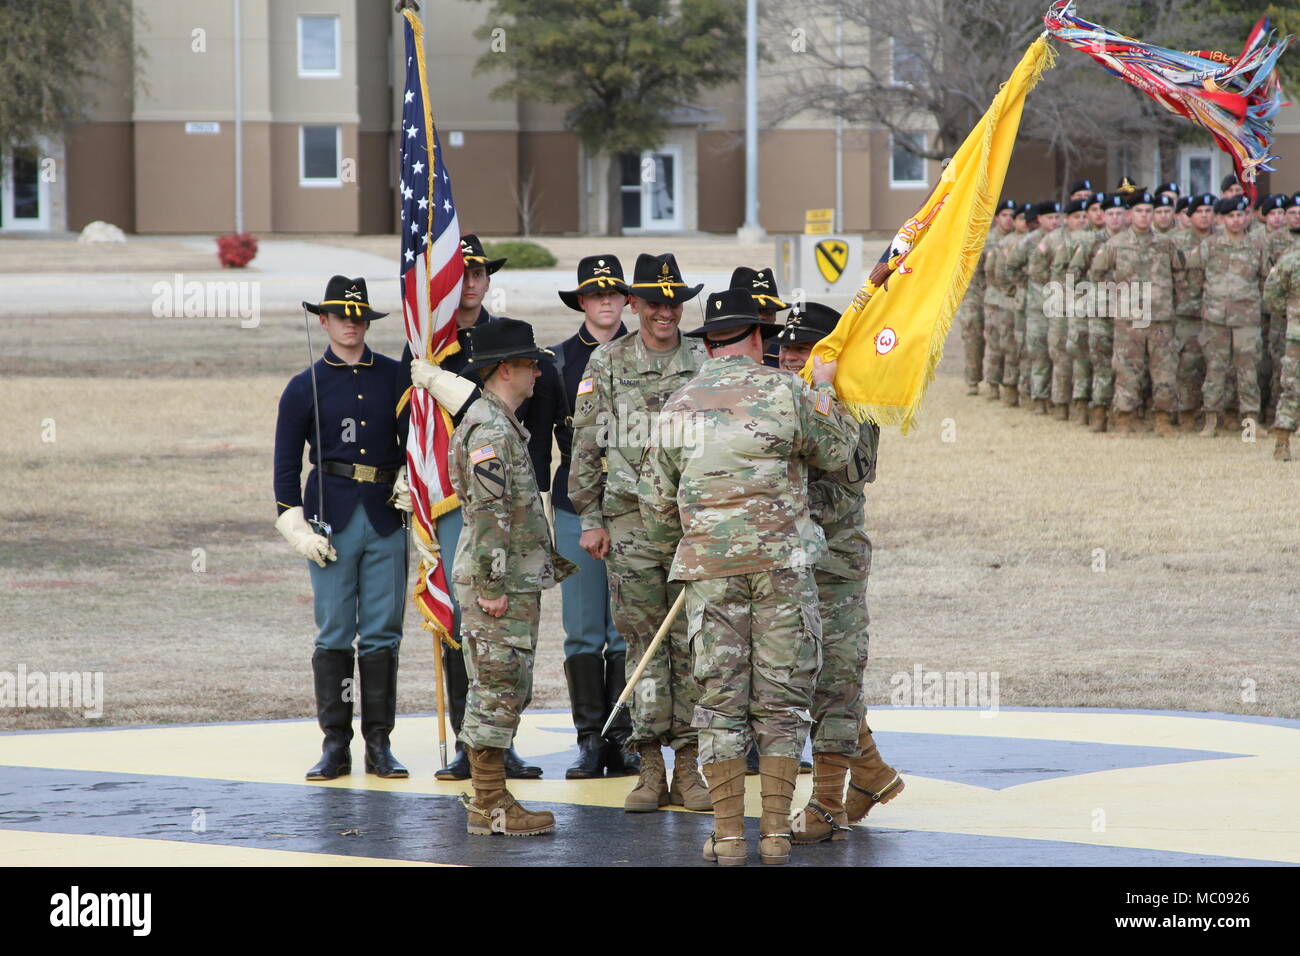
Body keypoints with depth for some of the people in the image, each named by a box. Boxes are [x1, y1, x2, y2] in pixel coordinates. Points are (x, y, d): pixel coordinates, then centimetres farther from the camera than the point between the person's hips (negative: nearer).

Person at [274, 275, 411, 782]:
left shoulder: (395, 377, 9)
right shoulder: (305, 388, 6)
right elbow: (287, 464, 6)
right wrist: (297, 527, -2)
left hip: (386, 516, 1)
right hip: (332, 518, -1)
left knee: (382, 633, 1)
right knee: (334, 634, -1)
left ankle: (379, 745, 6)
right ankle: (335, 745, 4)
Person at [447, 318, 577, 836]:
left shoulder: (504, 426, 19)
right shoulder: (489, 430, -16)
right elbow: (488, 513, -20)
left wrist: (553, 558, 26)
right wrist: (493, 585, -22)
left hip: (516, 579, 11)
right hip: (499, 581, -11)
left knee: (503, 691, 13)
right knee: (499, 689, -7)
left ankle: (487, 798, 18)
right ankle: (489, 805, -5)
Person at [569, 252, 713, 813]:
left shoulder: (704, 363, 7)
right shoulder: (607, 364, 6)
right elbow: (586, 447, 7)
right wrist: (589, 519, 1)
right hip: (630, 519, -1)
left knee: (692, 642, 1)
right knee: (643, 640, 0)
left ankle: (687, 767, 6)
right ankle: (649, 767, 4)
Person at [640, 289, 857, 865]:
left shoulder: (679, 406, 8)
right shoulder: (781, 392, -4)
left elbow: (656, 501, 15)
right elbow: (837, 452, 9)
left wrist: (672, 551, 33)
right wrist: (825, 391, 23)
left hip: (708, 567, 2)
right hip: (781, 560, -2)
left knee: (720, 697, 5)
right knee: (781, 697, 4)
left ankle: (728, 836, 4)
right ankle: (775, 834, 3)